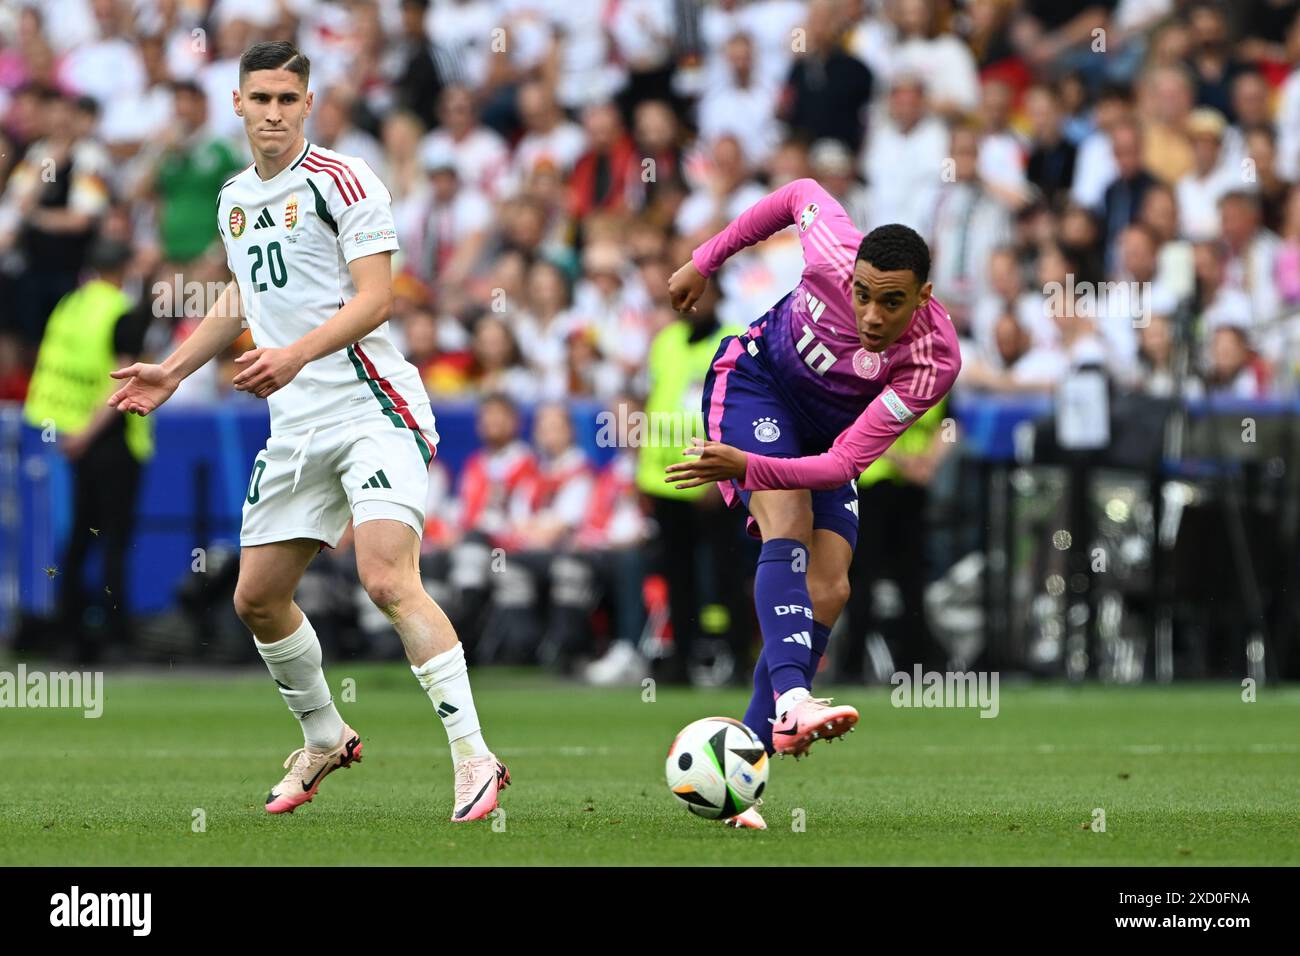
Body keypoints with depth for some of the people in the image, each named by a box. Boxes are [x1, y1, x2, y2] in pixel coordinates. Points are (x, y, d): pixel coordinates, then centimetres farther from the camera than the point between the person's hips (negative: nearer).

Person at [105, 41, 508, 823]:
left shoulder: (342, 181, -7)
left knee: (389, 581, -23)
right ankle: (325, 740, 32)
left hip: (371, 407, -8)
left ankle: (475, 761, -22)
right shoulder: (235, 199, 16)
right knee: (257, 598, 9)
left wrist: (297, 353, -27)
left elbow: (376, 297, -14)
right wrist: (172, 372, 31)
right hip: (296, 428, 8)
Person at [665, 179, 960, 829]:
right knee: (788, 525, -27)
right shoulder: (832, 254, -31)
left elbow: (845, 462, -33)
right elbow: (800, 193, -5)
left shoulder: (934, 361, -32)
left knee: (828, 591, -9)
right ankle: (791, 699, -49)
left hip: (827, 436, 2)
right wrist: (705, 262, 3)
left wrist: (748, 466, -46)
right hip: (755, 379, -2)